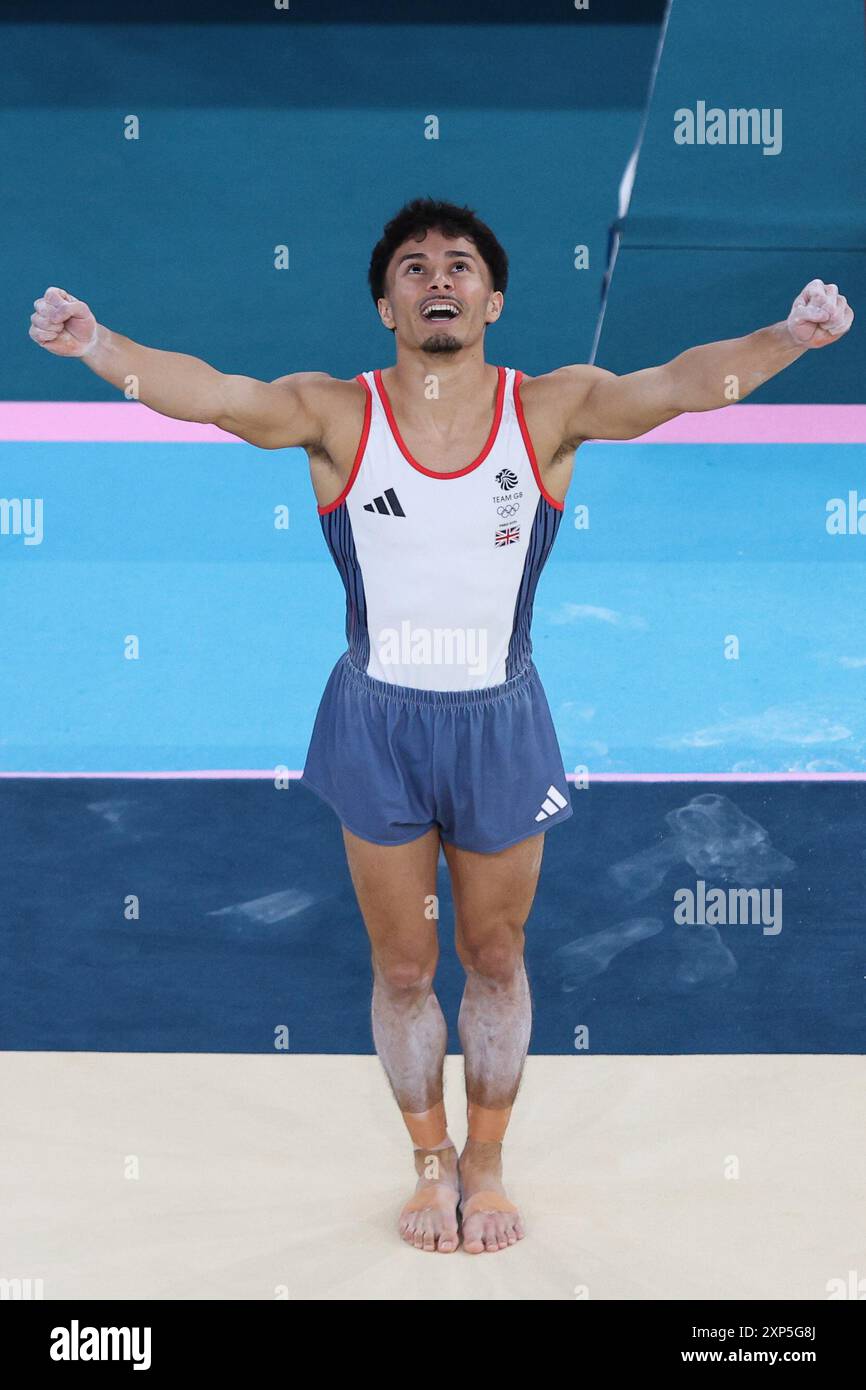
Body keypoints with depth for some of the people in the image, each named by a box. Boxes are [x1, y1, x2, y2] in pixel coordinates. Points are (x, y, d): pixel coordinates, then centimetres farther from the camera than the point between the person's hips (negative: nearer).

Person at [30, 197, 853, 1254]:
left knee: (495, 958, 15)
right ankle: (431, 1163, 35)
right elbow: (210, 393, -23)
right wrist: (95, 345, -41)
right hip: (377, 723, 0)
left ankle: (487, 1162, 36)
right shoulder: (337, 416, -9)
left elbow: (683, 382, -22)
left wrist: (790, 336, -40)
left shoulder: (552, 410, -9)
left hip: (499, 726, 0)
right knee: (401, 967, 13)